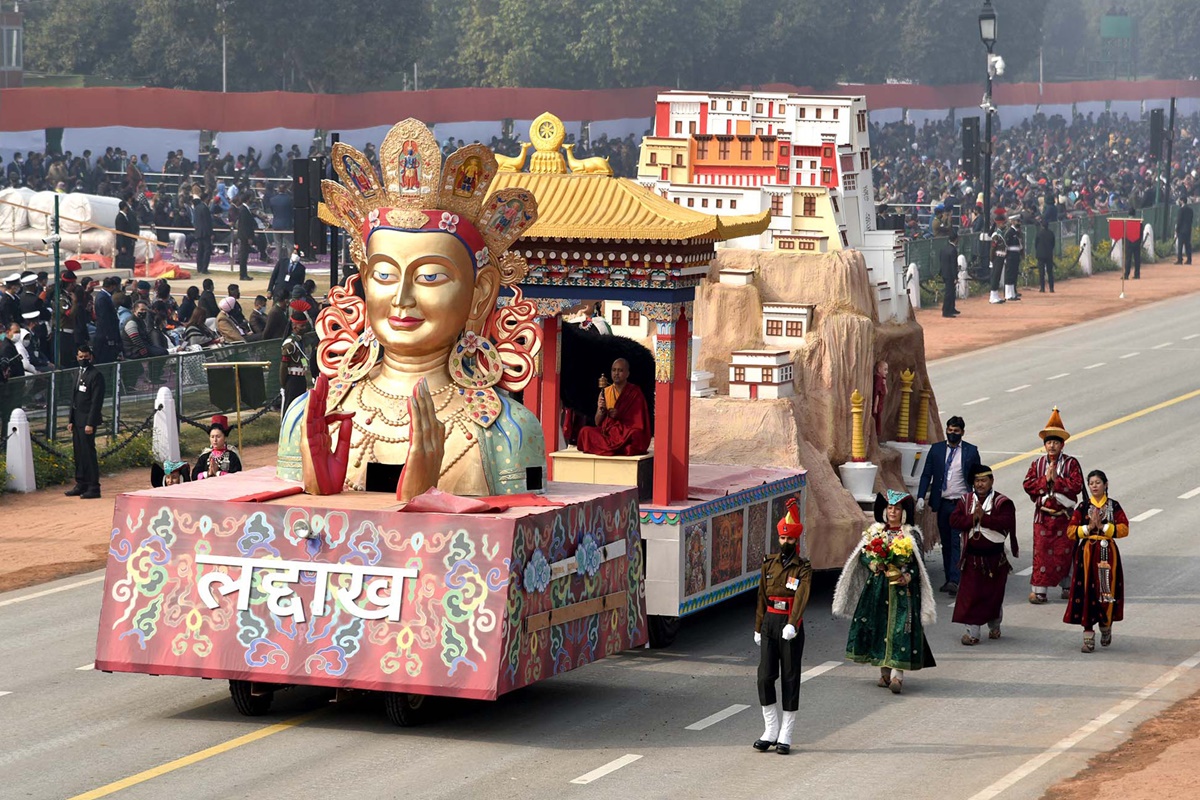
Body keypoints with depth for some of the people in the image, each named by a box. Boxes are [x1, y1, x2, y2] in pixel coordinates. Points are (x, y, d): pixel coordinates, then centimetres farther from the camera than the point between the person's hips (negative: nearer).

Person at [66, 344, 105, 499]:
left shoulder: (96, 375, -10)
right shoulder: (79, 374, 17)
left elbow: (96, 401, -15)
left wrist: (90, 423, -19)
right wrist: (71, 420, 15)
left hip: (87, 420, -9)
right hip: (77, 420, 9)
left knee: (88, 452, -9)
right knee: (78, 453, 11)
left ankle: (93, 488, -7)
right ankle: (81, 485, 17)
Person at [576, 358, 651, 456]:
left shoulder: (635, 393, 1)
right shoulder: (605, 392, 10)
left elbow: (639, 422, -1)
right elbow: (597, 423, 10)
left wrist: (620, 415, -15)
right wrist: (601, 410, -12)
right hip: (607, 432, 3)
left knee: (636, 435, -38)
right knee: (585, 432, -26)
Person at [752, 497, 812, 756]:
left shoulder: (803, 568, -5)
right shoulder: (769, 564, 10)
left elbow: (801, 598, -18)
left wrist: (792, 625, -32)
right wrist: (758, 627, 13)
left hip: (790, 627, -4)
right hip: (769, 624, 4)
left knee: (790, 679, 2)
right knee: (765, 677, -2)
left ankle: (785, 736, 6)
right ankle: (771, 730, 9)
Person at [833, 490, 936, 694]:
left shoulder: (912, 535, 2)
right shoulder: (875, 531, 10)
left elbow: (918, 563, 0)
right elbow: (863, 555, 9)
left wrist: (908, 576, -17)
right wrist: (873, 564, -11)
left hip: (902, 589, -3)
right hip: (877, 586, 3)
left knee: (899, 629, -12)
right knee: (877, 626, 4)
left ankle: (897, 675, -18)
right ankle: (884, 672, 15)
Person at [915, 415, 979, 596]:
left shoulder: (971, 451, 2)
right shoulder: (936, 449, 7)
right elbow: (926, 474, 7)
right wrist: (921, 497, -4)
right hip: (943, 503, 3)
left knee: (957, 542, -13)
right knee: (946, 543, 9)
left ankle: (954, 581, -19)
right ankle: (949, 580, 16)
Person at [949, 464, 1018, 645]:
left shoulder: (1002, 502, -5)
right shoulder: (965, 500, 6)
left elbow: (1006, 522, -21)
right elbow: (954, 520, -5)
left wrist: (983, 518, -26)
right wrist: (972, 519, -19)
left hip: (995, 557, -2)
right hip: (972, 556, 2)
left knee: (993, 594, 11)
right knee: (970, 594, -4)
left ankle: (994, 626, 32)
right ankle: (972, 632, 0)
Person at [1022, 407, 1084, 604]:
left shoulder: (1071, 463, -3)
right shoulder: (1037, 463, 4)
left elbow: (1077, 485, -15)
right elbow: (1028, 485, -4)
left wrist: (1057, 479, -18)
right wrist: (1045, 479, -16)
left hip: (1064, 515, -1)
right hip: (1043, 515, 1)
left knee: (1065, 551, 7)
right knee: (1041, 551, -1)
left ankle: (1068, 586, 21)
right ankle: (1039, 590, 2)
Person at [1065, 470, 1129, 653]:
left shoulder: (1114, 506, 3)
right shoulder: (1082, 507, 3)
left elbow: (1124, 529, -5)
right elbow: (1071, 532, 0)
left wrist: (1103, 526, -14)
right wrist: (1089, 527, -14)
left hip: (1107, 553, 0)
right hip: (1087, 553, 0)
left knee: (1107, 591, 1)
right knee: (1086, 592, -5)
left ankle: (1106, 626, 27)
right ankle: (1088, 635, -1)